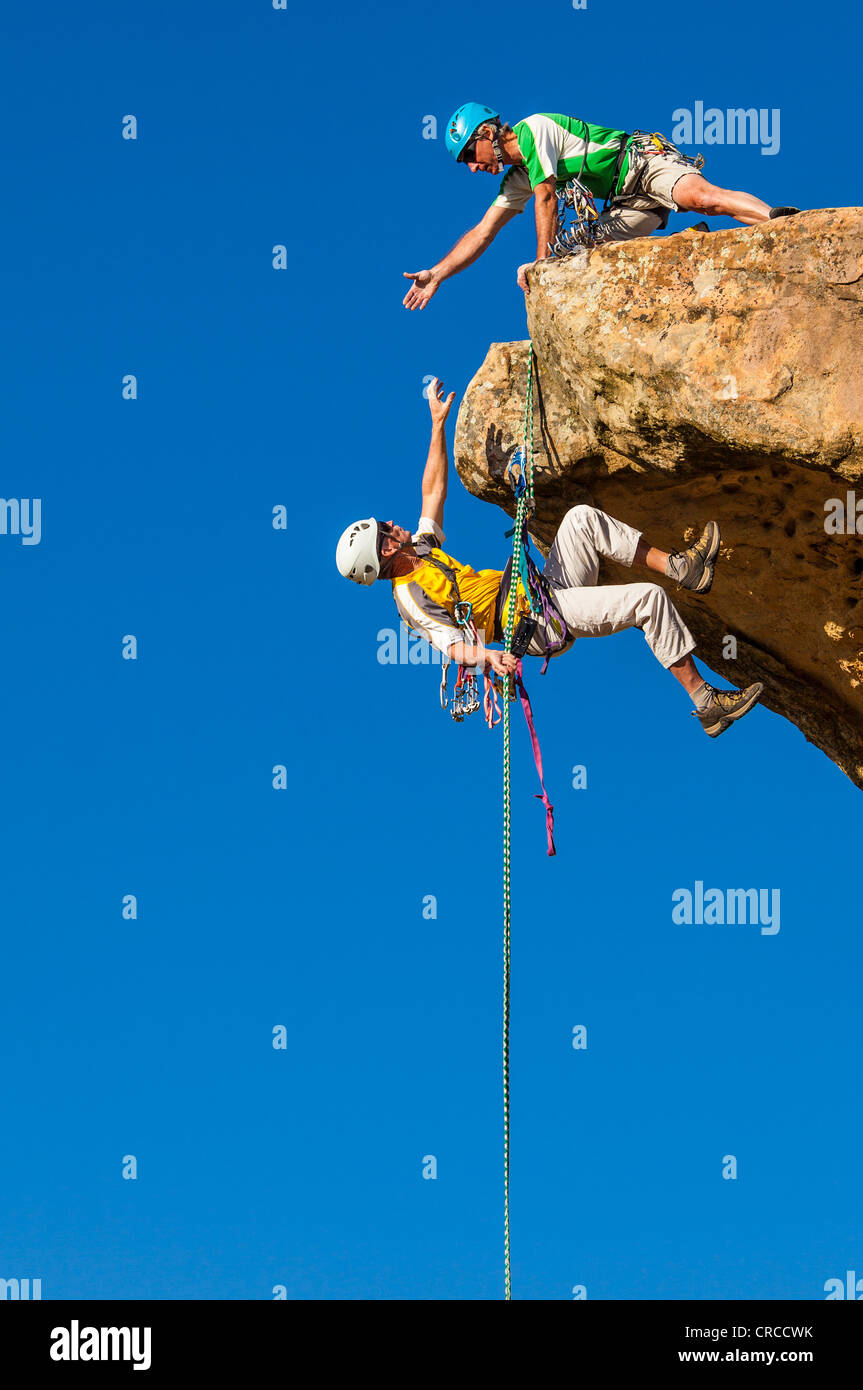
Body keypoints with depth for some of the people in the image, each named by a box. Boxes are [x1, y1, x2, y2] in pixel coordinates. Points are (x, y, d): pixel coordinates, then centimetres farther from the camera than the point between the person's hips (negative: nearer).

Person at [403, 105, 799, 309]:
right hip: (632, 199, 9)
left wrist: (543, 260, -14)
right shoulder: (517, 178, 16)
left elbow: (546, 198, -17)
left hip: (645, 159, -9)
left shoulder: (533, 129, -12)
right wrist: (437, 274, 14)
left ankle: (781, 220, -50)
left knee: (702, 197, -36)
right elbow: (481, 233, 19)